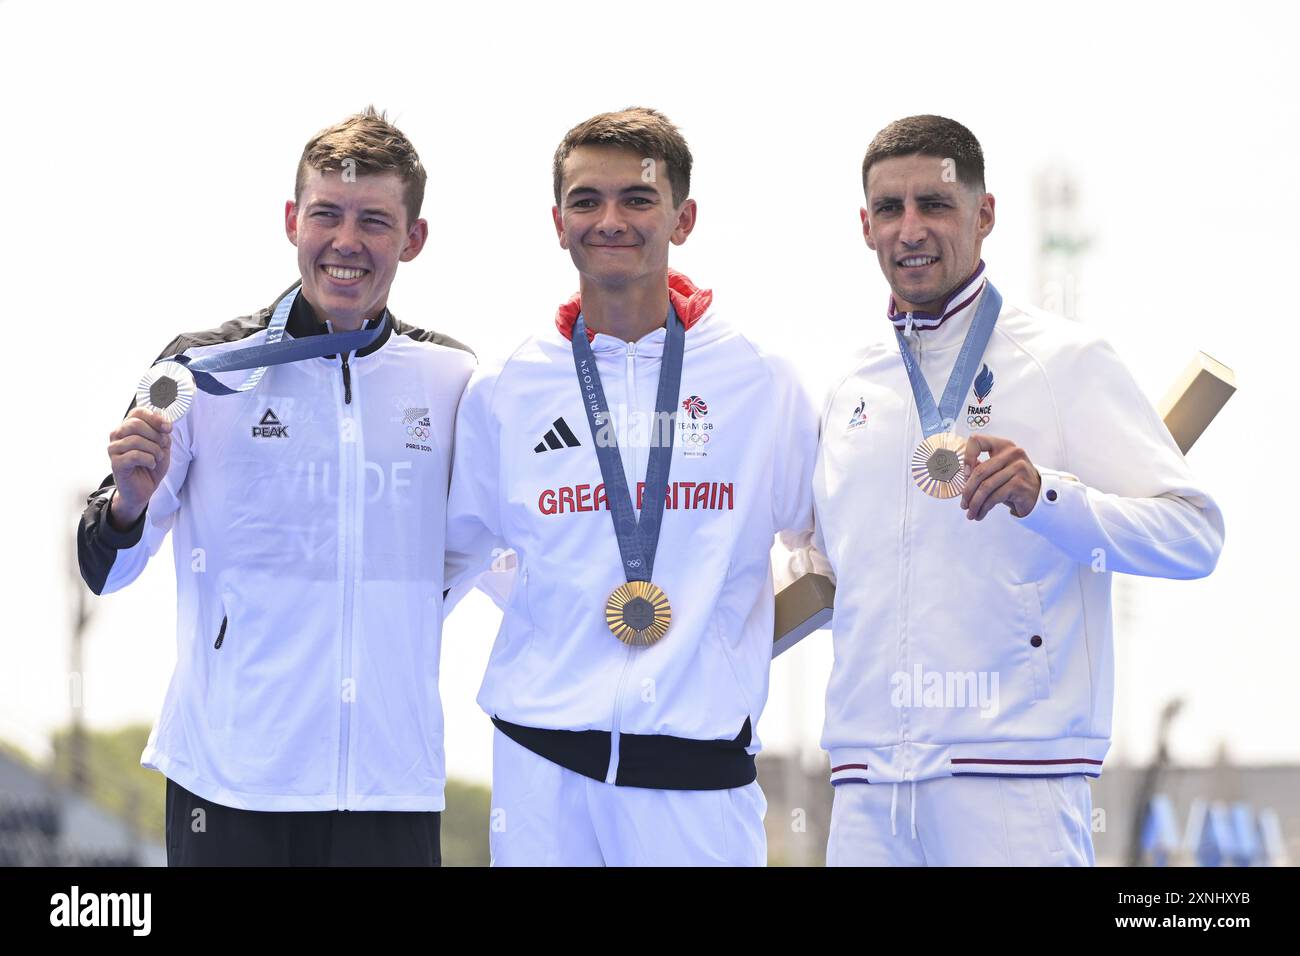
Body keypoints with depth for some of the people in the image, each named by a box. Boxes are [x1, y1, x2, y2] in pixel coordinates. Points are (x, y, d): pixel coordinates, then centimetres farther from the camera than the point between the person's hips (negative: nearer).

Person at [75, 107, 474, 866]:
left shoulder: (451, 376, 6)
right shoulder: (206, 368, -1)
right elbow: (107, 570, 1)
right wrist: (129, 502, -18)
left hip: (392, 778, 2)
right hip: (230, 776, -2)